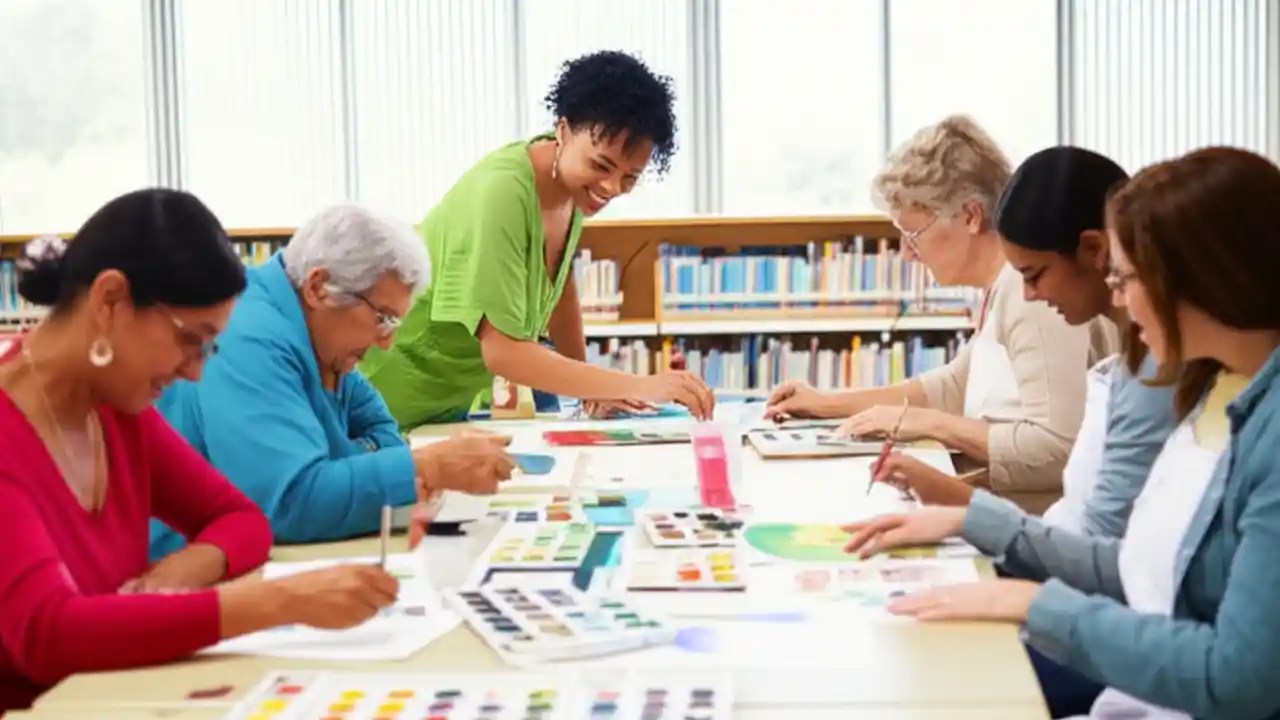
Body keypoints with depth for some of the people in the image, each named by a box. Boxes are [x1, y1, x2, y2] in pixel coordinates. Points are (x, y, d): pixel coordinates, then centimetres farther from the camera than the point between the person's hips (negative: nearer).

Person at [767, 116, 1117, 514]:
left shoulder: (1030, 289, -18)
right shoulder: (1003, 286, 12)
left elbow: (1055, 448, -26)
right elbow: (956, 385, 27)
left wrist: (926, 423, -16)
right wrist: (829, 403, 21)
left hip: (1050, 527, -9)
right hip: (1008, 515, 9)